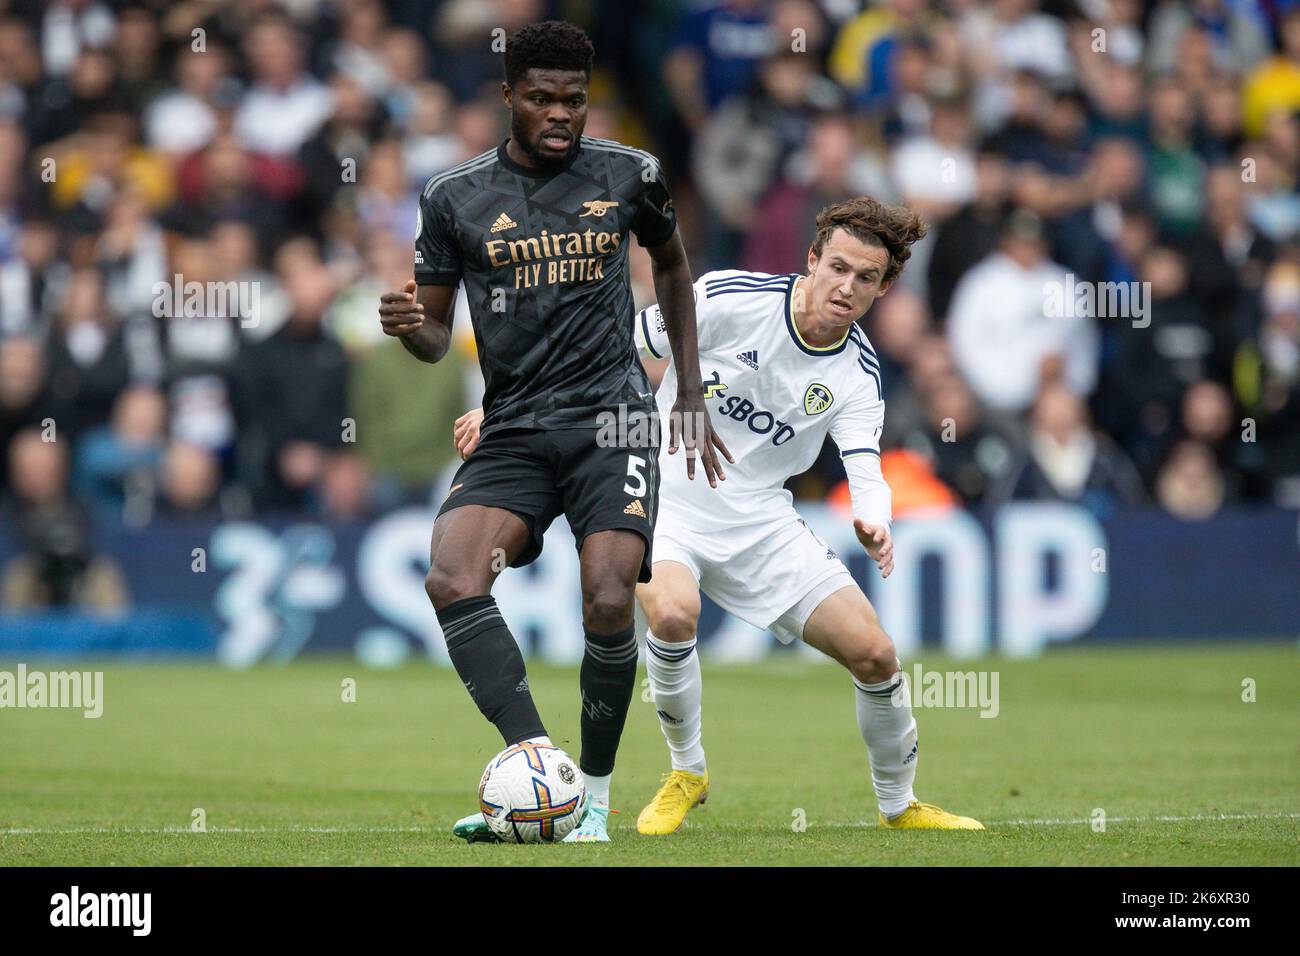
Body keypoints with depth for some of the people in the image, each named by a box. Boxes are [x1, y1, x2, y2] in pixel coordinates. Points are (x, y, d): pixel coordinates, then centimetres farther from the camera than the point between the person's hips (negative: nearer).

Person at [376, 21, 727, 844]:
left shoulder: (629, 175, 4)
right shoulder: (456, 197, 4)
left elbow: (673, 264, 23)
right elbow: (438, 337, 10)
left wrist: (692, 393, 19)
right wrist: (409, 328, -14)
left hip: (611, 419, -1)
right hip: (513, 430, 1)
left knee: (609, 604, -18)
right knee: (451, 579, -24)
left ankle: (594, 794, 0)